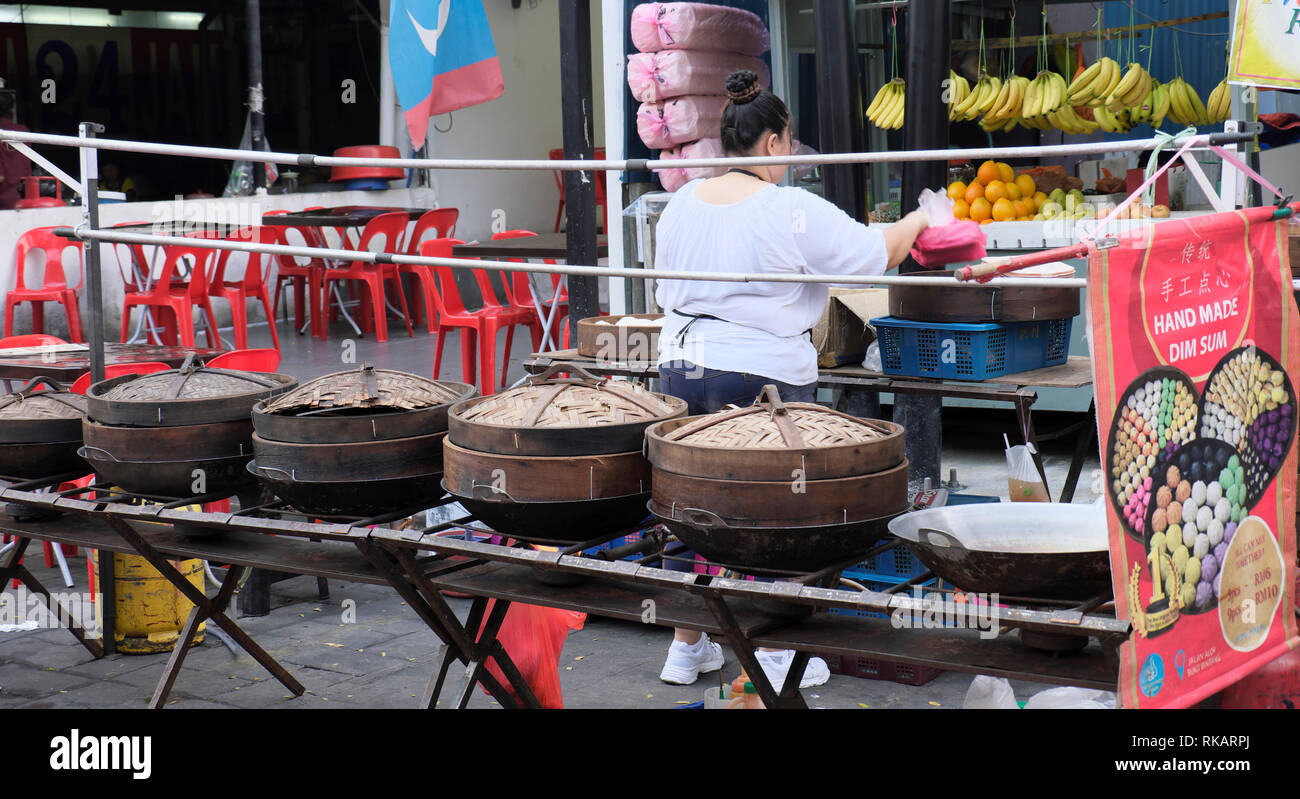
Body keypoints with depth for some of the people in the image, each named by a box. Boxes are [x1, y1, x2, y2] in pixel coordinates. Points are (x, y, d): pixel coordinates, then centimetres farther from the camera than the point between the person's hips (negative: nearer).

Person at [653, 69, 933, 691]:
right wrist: (919, 220, 14)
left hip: (682, 366, 6)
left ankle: (686, 646, 24)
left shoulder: (682, 203, 7)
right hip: (762, 377, -6)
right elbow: (877, 253, -4)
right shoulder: (793, 211, -12)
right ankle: (775, 656, 12)